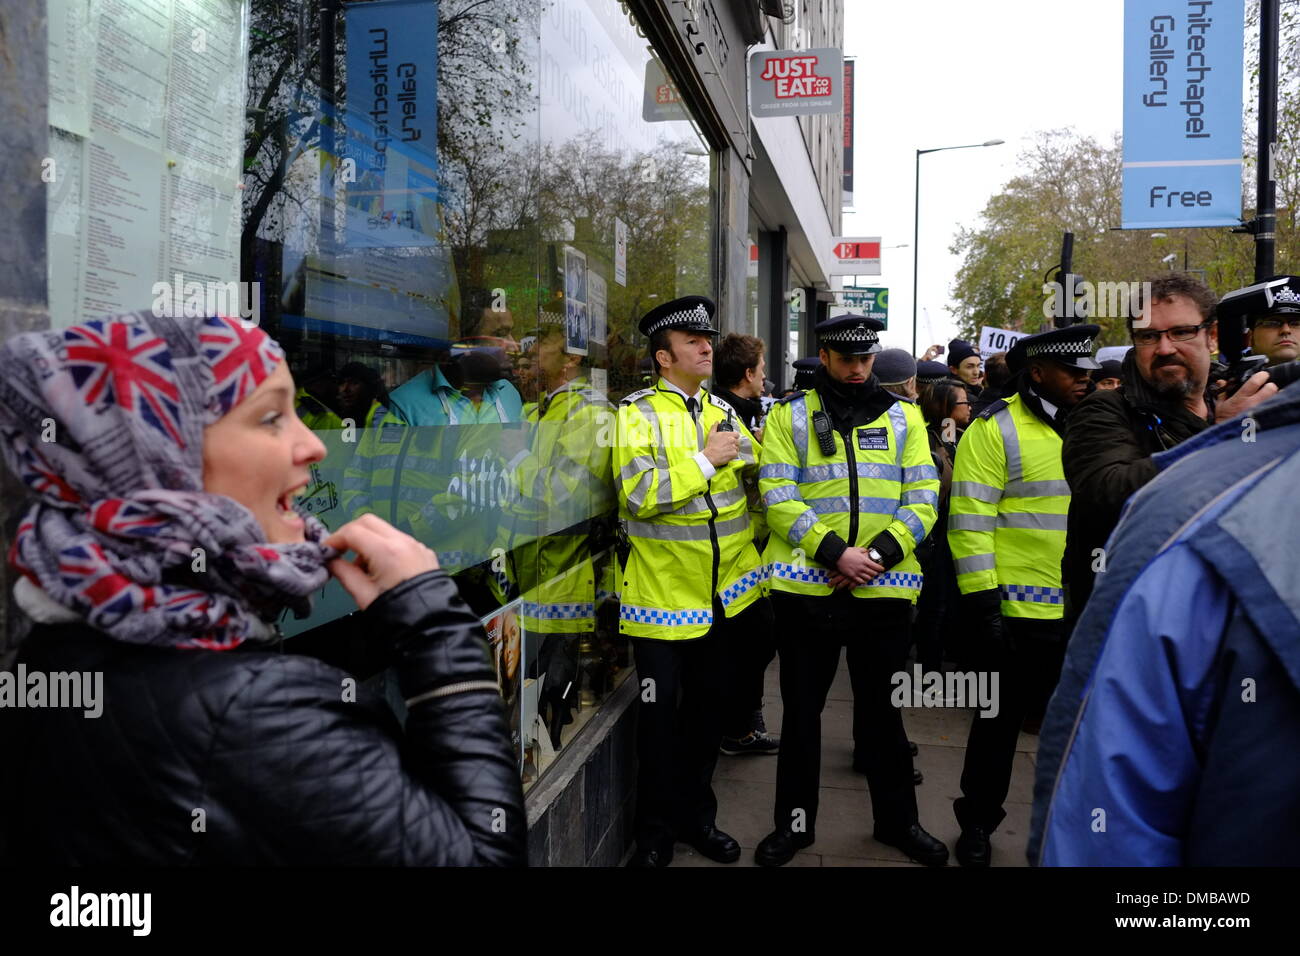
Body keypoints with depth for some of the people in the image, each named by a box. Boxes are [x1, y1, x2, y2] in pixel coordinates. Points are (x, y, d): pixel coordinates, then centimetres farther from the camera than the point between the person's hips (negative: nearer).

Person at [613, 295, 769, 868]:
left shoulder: (724, 413, 11)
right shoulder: (637, 414, -8)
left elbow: (753, 487, 18)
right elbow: (638, 494, -22)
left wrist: (752, 566, 7)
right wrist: (706, 460, -18)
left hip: (722, 595, 5)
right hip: (662, 595, -5)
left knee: (708, 707, 16)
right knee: (660, 713, 4)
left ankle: (697, 815, 33)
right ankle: (656, 831, 22)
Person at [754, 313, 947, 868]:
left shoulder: (903, 416, 7)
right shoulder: (790, 415, 2)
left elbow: (922, 498, 1)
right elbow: (778, 496, -8)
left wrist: (880, 553, -14)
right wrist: (834, 552, -19)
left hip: (884, 590, 1)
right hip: (807, 586, -1)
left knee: (882, 708, 15)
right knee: (802, 709, 10)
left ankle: (897, 819, 33)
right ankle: (794, 823, 27)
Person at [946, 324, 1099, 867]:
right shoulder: (995, 429, -10)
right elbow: (971, 521, -14)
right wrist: (982, 604, -17)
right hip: (1016, 612, -5)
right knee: (1001, 721, 9)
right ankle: (978, 822, 28)